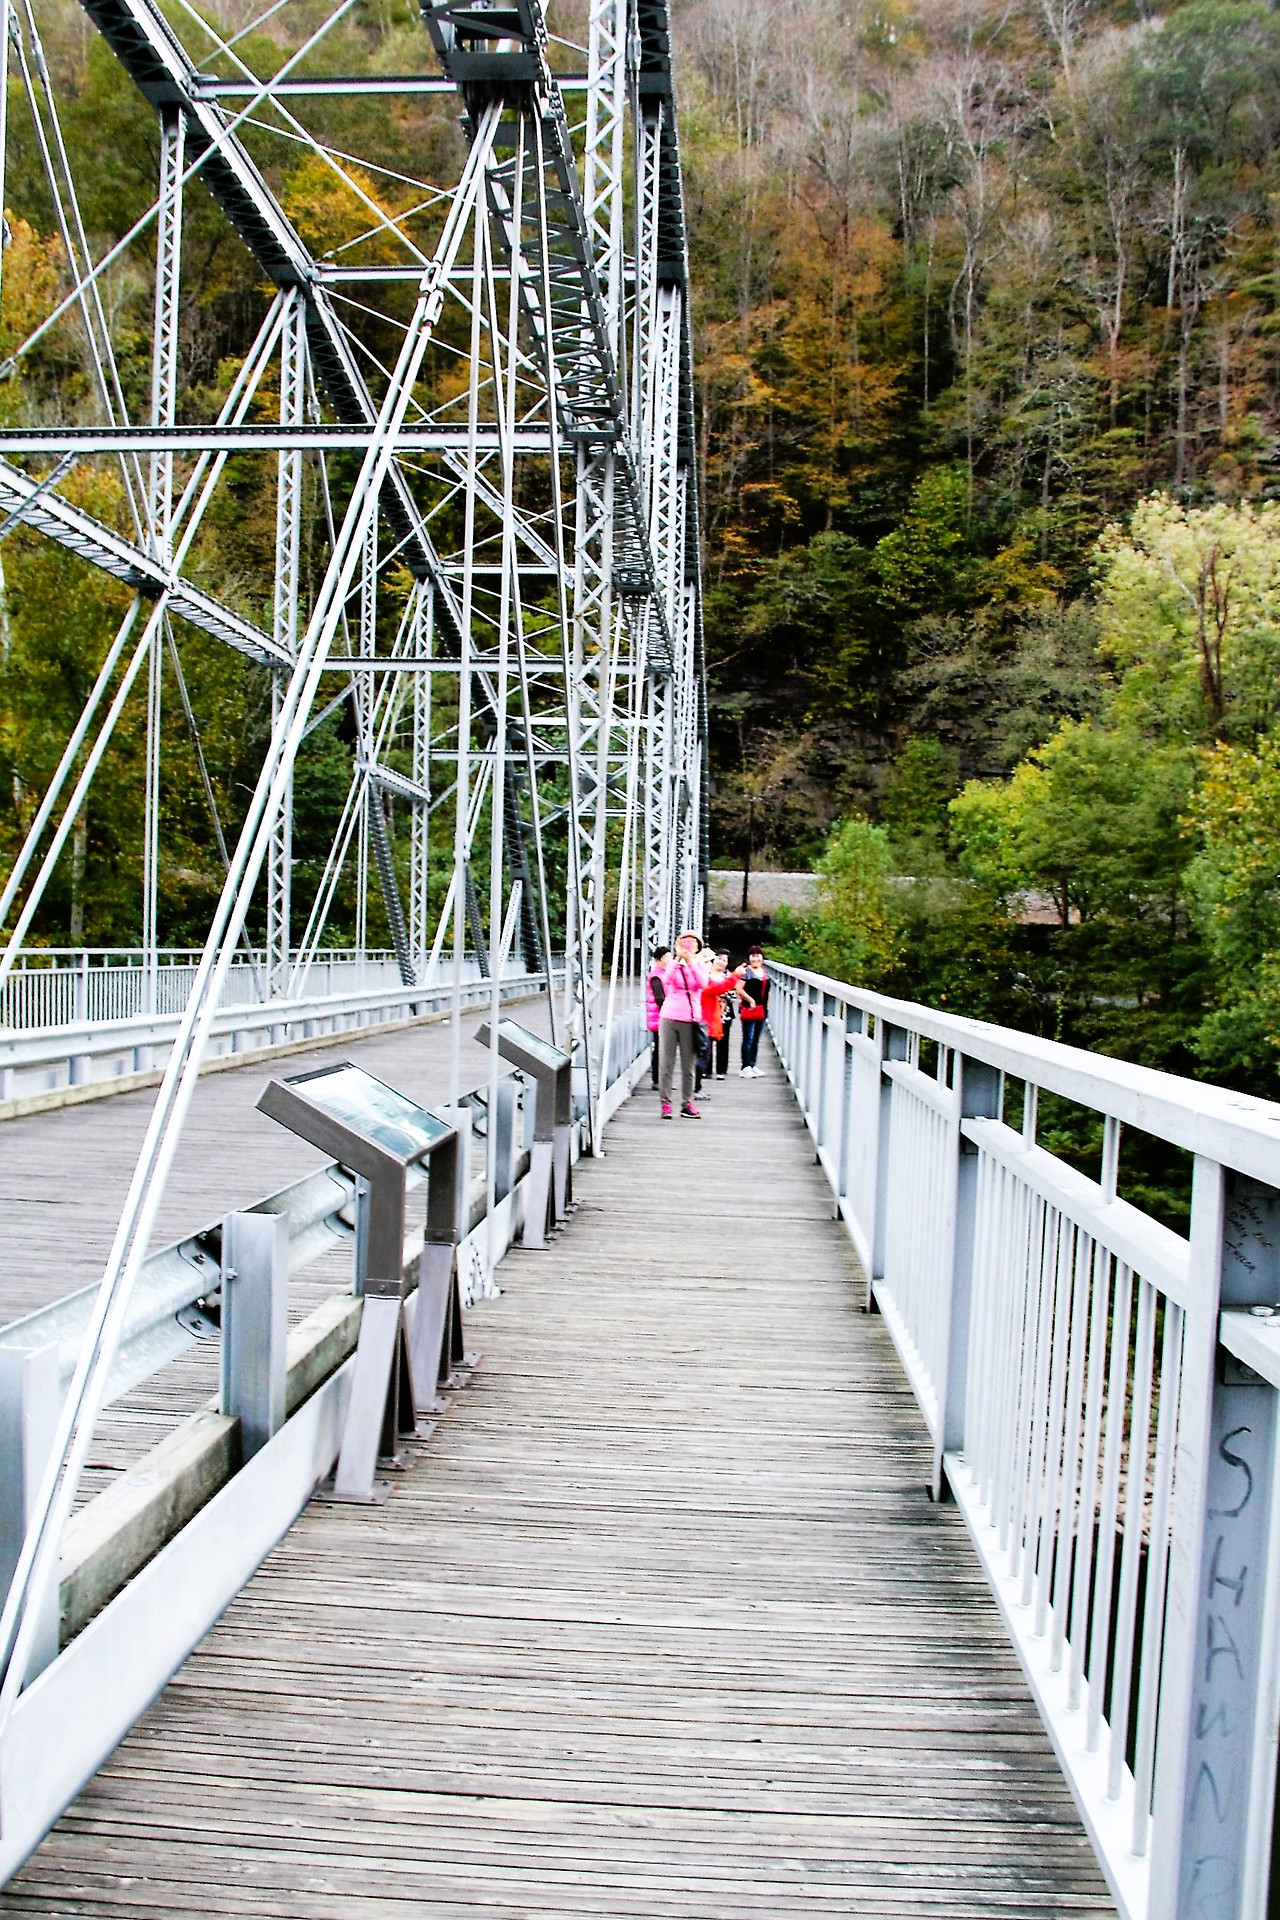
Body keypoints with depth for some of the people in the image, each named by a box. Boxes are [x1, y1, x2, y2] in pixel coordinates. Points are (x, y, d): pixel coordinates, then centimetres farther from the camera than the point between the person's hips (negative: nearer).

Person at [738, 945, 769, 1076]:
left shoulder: (765, 973, 13)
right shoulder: (745, 971, -9)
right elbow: (739, 989, -17)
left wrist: (766, 1006, 14)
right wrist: (750, 1000, -21)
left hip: (762, 1010, 7)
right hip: (749, 1009, -7)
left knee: (756, 1040, 13)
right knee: (748, 1039, -4)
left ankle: (752, 1065, 21)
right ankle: (745, 1067, 0)